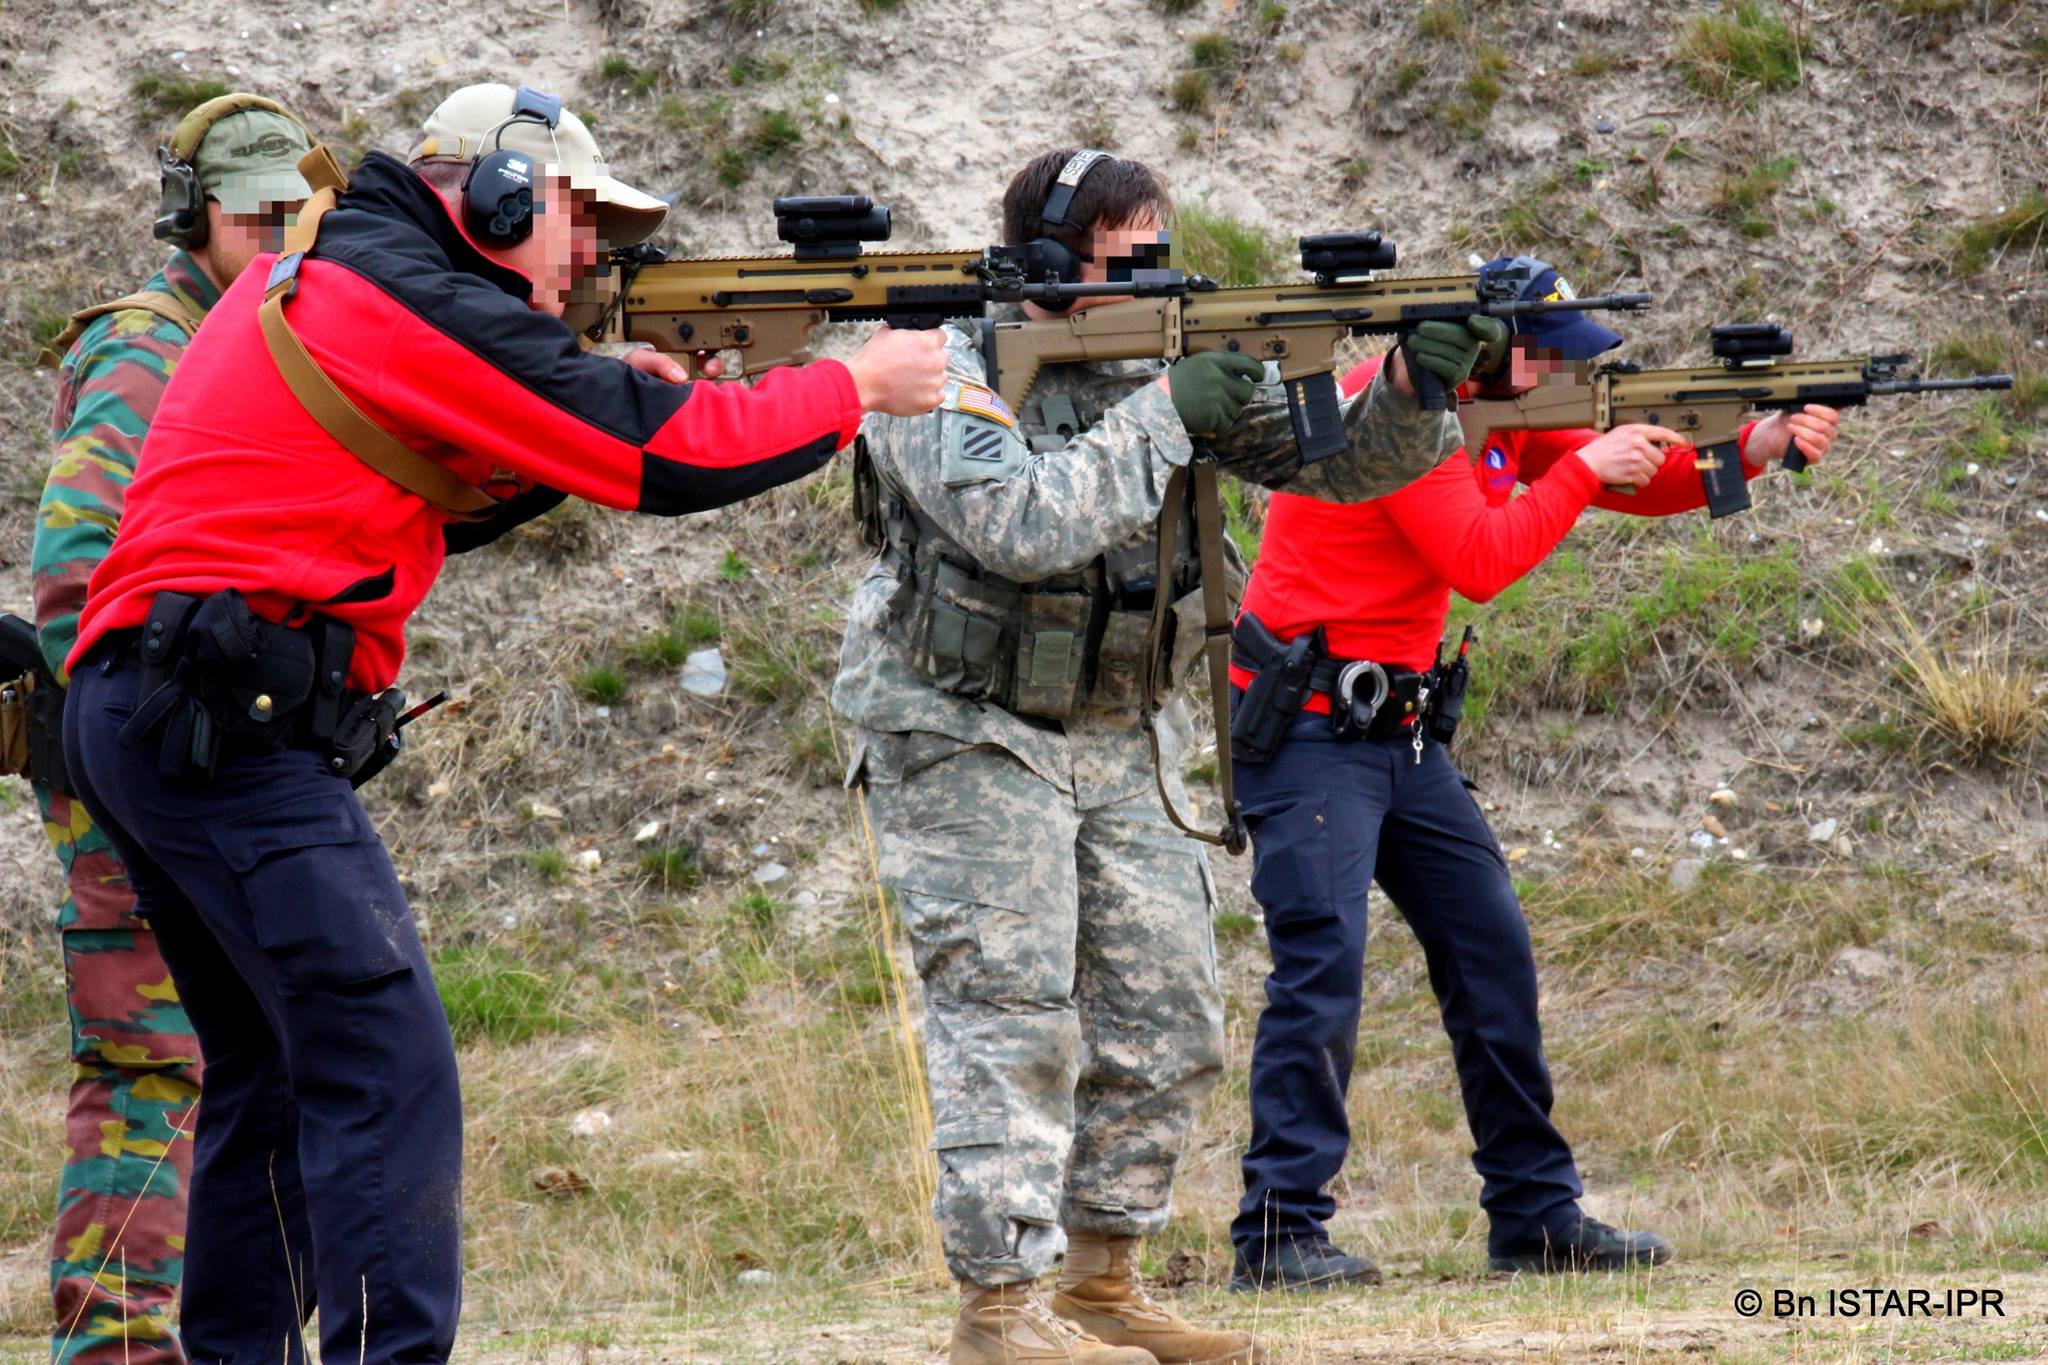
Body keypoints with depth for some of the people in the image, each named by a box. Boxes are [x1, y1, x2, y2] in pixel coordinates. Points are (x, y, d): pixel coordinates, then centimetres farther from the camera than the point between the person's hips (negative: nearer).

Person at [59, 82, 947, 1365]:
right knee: (388, 1068, -15)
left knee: (276, 1068, 17)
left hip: (140, 715, 10)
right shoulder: (408, 296, -10)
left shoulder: (310, 279, 20)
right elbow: (676, 458, -11)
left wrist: (616, 397, 13)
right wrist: (860, 385, 3)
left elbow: (444, 505, 26)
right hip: (230, 721, -10)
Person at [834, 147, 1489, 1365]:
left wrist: (1417, 392, -20)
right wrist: (1163, 415, -28)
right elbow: (1020, 522, -32)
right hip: (966, 734, -7)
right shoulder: (950, 367, -16)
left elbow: (1332, 458, 0)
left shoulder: (1162, 359, 1)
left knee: (1169, 1023, 6)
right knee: (1013, 1019, -10)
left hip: (1116, 733, 7)